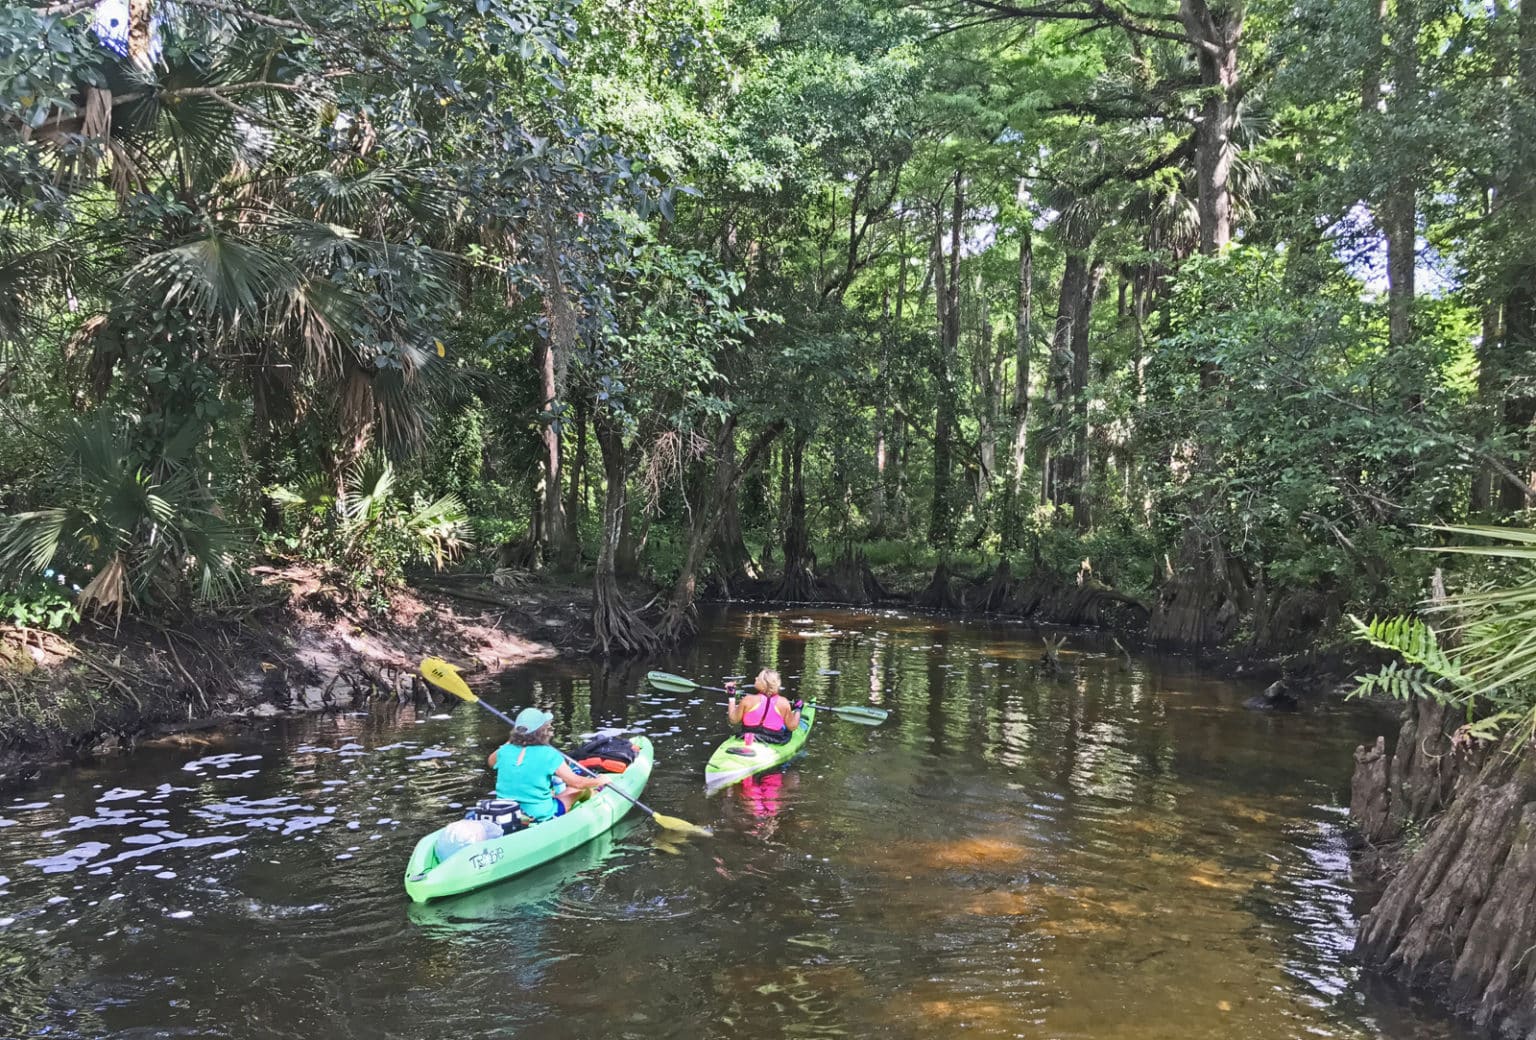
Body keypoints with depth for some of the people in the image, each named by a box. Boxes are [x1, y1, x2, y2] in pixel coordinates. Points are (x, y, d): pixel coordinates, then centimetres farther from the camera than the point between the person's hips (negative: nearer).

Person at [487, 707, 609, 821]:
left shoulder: (504, 751, -7)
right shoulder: (549, 755, -19)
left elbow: (491, 761, 19)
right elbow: (577, 783, -14)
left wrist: (510, 741, 23)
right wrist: (599, 781, 5)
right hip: (541, 816, -5)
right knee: (581, 787, 17)